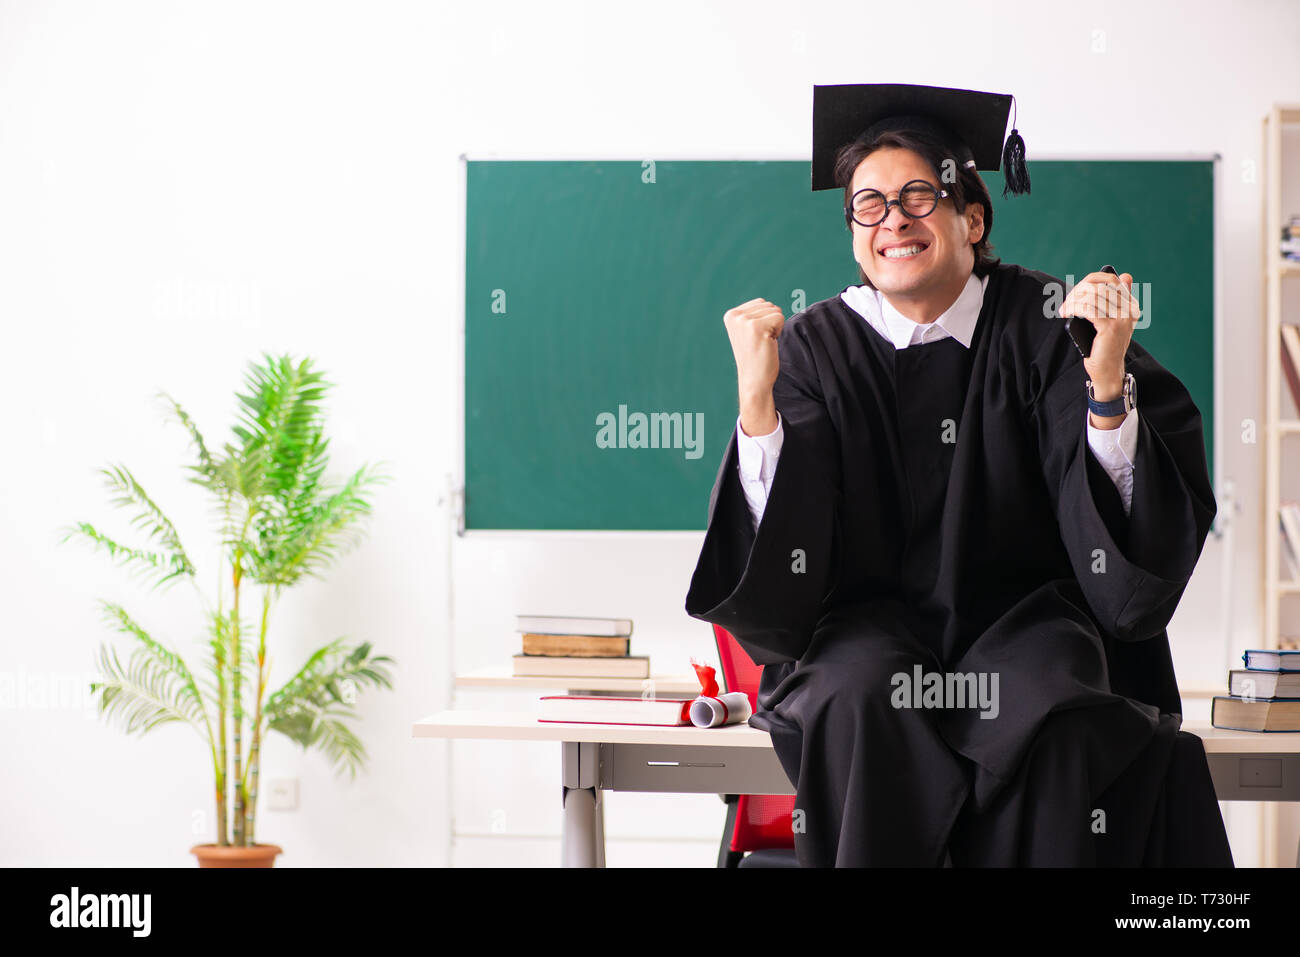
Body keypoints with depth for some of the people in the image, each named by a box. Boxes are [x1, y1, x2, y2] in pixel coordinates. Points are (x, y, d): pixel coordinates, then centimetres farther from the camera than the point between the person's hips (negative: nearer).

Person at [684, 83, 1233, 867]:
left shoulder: (1042, 324, -3)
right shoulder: (817, 347, 0)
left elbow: (1133, 529, -11)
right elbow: (780, 553, -10)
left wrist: (1107, 383, -28)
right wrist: (757, 399, -23)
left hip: (1022, 611, 0)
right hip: (872, 622, 1)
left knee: (1055, 713, -32)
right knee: (860, 700, -32)